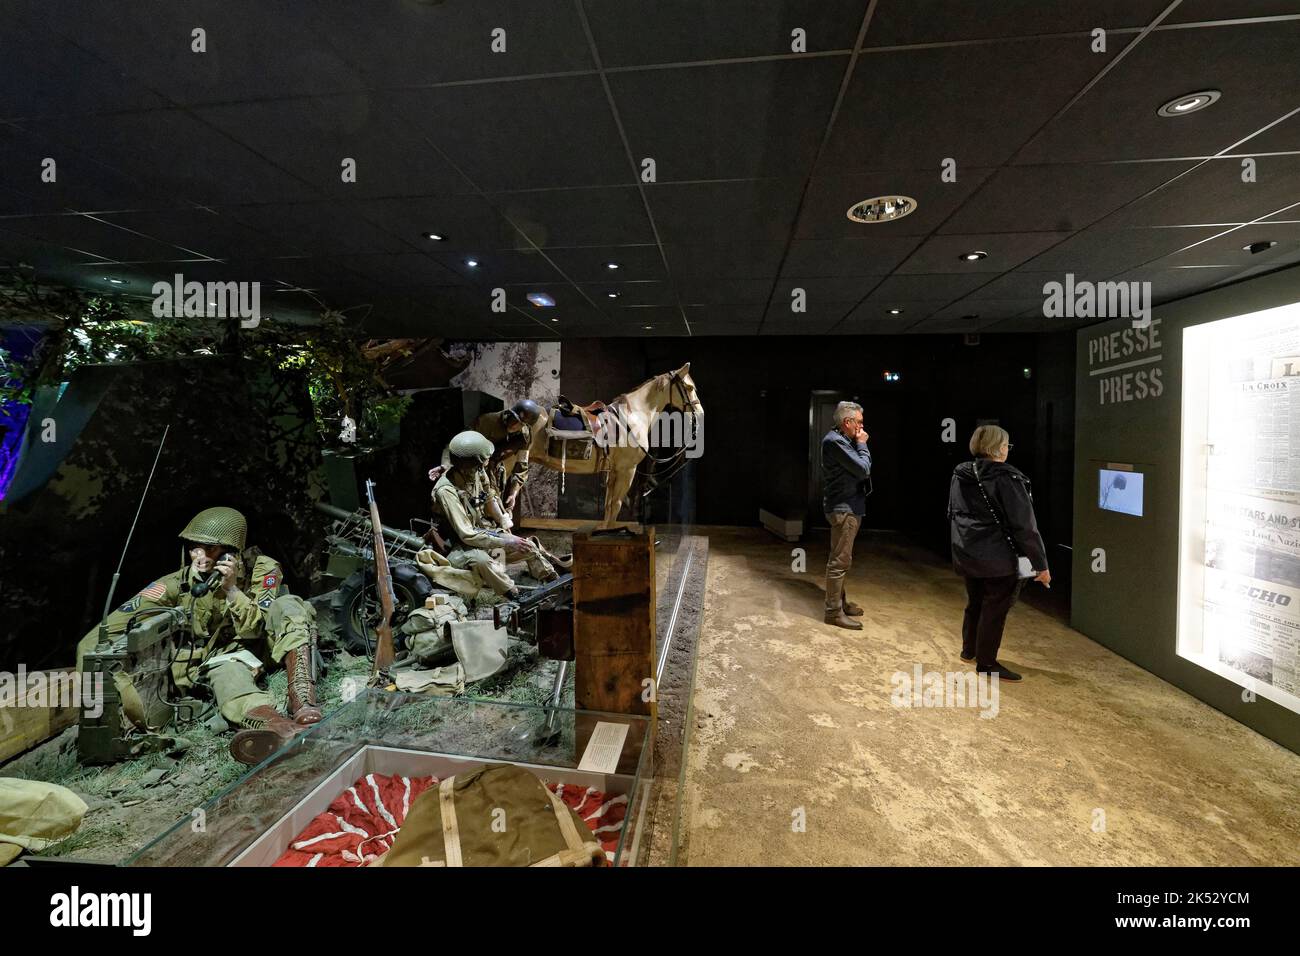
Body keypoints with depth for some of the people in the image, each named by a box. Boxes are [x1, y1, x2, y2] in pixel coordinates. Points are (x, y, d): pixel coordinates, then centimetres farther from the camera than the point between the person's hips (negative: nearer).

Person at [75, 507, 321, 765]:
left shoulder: (262, 570, -14)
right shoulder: (178, 583, -8)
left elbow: (255, 630, -17)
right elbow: (115, 624, -10)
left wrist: (231, 589, -30)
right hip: (219, 660, 1)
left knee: (289, 606, -30)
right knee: (228, 677, -36)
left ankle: (302, 704, -49)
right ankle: (282, 728, -69)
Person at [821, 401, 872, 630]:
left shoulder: (842, 440, 15)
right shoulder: (835, 441, -18)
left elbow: (859, 469, 16)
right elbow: (863, 469, -18)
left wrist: (858, 445, 5)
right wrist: (862, 444, -7)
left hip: (848, 507, 11)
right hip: (843, 509, -11)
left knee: (841, 560, 18)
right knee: (839, 561, -5)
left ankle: (840, 602, 30)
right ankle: (833, 611, 2)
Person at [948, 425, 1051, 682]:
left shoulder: (960, 475, 4)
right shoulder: (1007, 479, -17)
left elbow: (953, 514, 15)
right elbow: (1024, 526, -17)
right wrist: (1041, 564, -10)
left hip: (966, 555, 7)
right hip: (998, 558, -7)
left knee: (975, 602, 23)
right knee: (995, 608, 6)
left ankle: (969, 650, 37)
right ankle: (986, 663, 17)